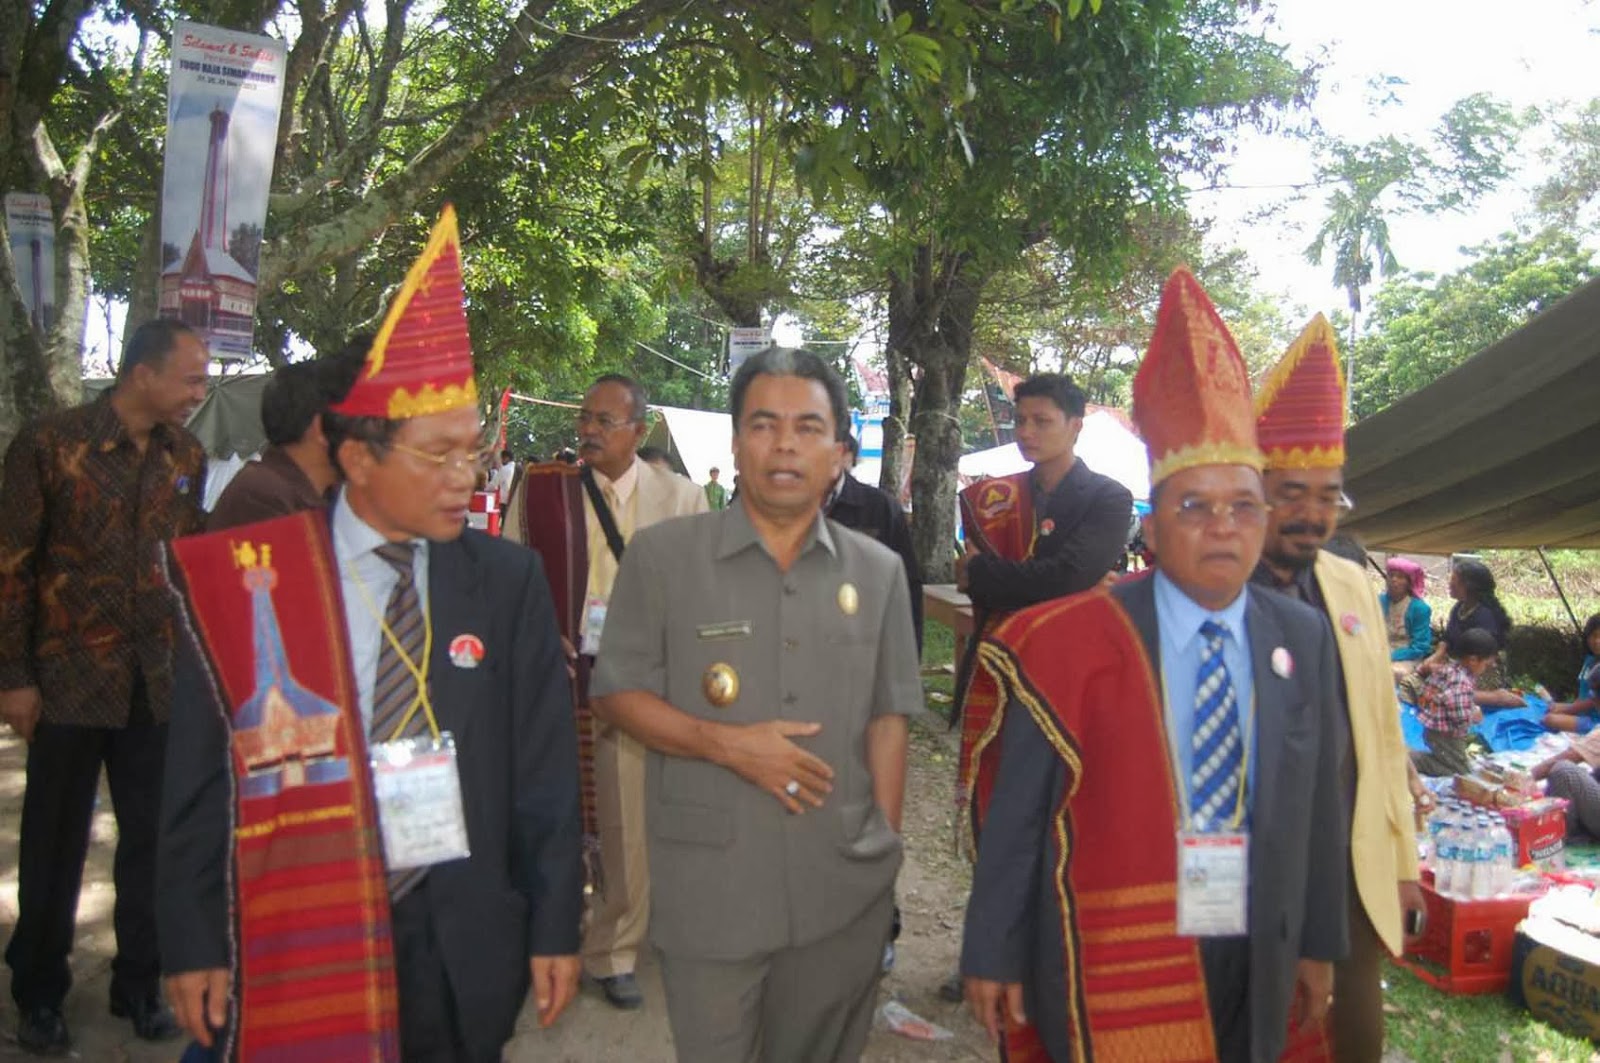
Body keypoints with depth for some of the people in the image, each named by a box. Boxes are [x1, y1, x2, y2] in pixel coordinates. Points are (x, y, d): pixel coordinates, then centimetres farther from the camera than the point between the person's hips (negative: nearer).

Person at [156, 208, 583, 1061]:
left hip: (467, 946, 1)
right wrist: (192, 943, -1)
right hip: (294, 939, -1)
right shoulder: (243, 580, -6)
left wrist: (555, 926, 1)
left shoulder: (509, 581, -3)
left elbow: (544, 765, 0)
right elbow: (198, 776, -1)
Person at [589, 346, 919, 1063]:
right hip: (706, 893, -2)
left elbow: (888, 716, 7)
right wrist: (727, 743, -15)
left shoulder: (878, 572, 4)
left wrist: (887, 838, 2)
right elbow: (615, 694, -3)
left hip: (845, 891, 3)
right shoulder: (663, 556, -5)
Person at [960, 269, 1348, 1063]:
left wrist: (1319, 942, 13)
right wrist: (993, 955, -6)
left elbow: (1318, 802, 7)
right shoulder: (1074, 640, -13)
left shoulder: (1304, 638, 0)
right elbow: (1015, 809, -10)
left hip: (1255, 960, 4)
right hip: (1109, 962, -4)